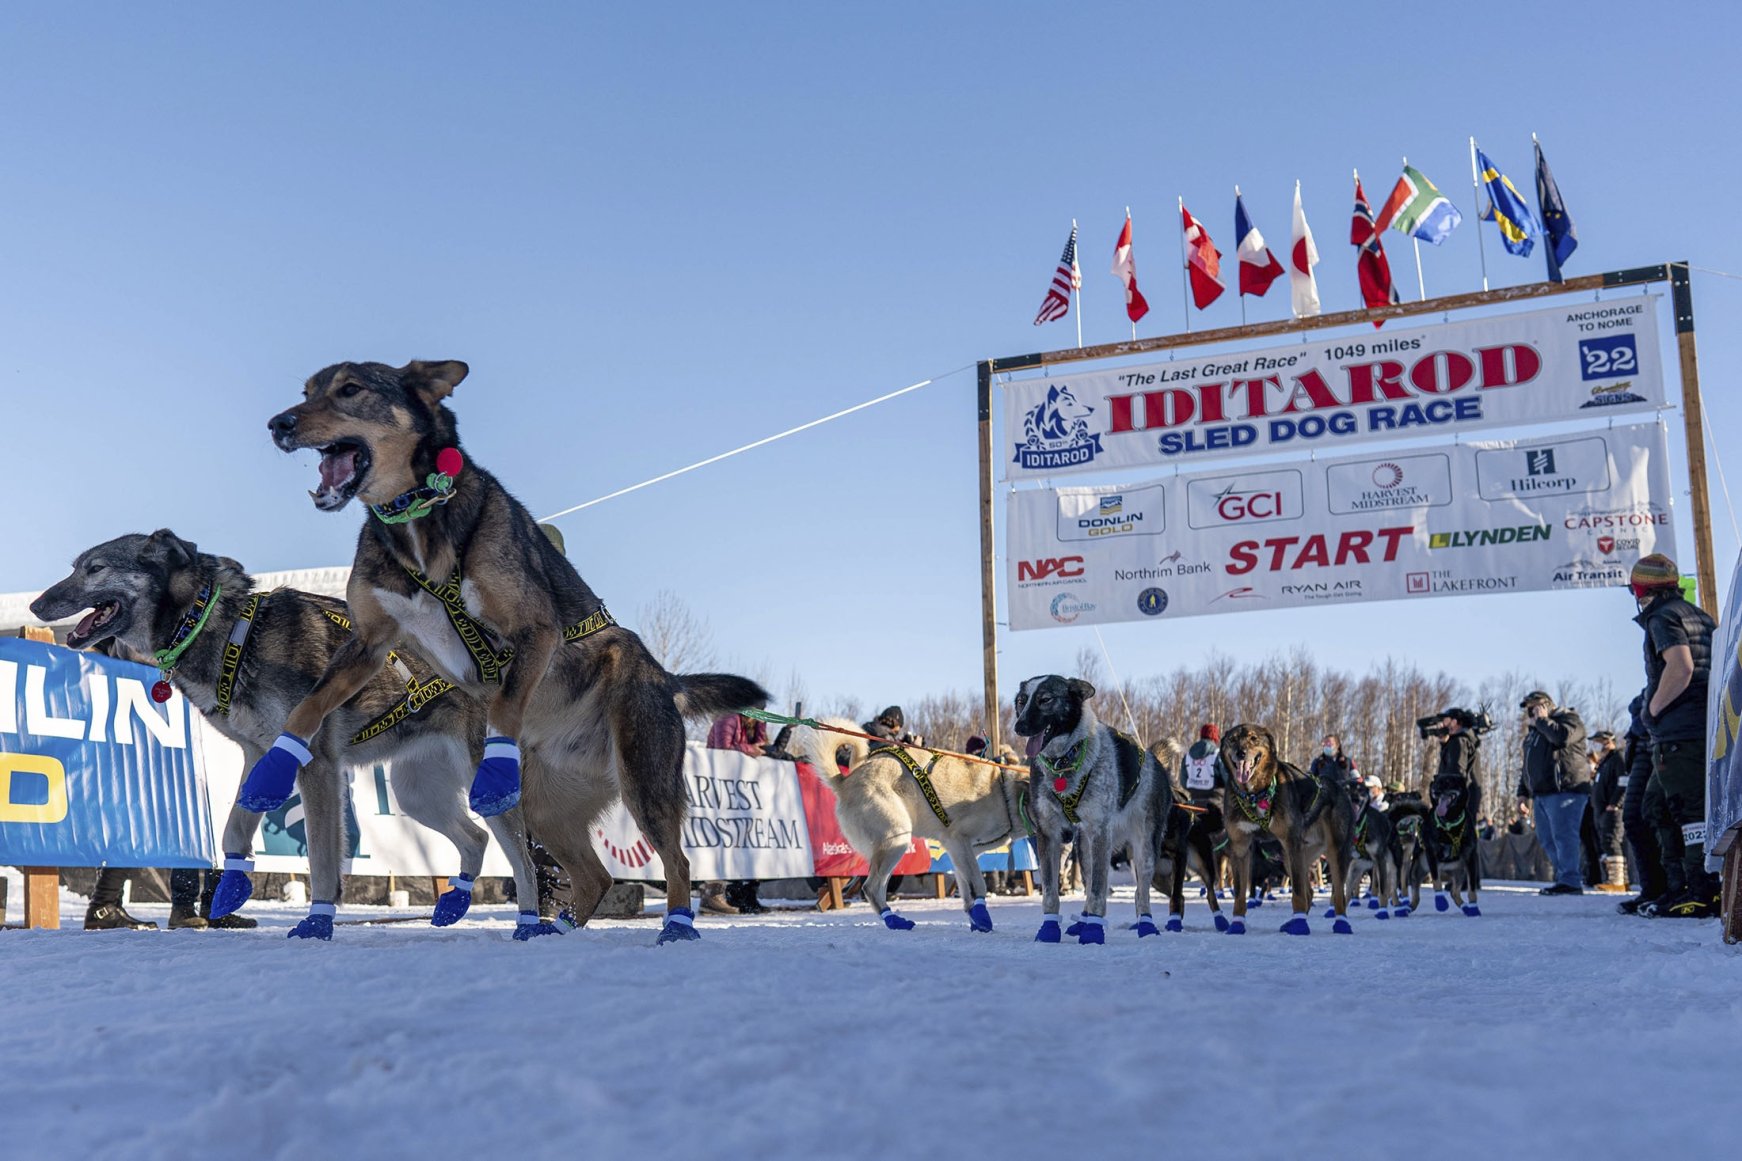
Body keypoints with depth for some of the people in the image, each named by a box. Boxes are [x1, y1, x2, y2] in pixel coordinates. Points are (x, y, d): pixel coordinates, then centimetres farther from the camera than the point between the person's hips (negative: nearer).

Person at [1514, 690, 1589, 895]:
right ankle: (1565, 876, 13)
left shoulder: (1569, 719, 2)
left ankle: (1570, 880, -15)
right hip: (1541, 793, 9)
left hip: (1565, 790, -9)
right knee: (1548, 840, 7)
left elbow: (1562, 736, -22)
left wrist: (1542, 720, -7)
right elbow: (1527, 765, 30)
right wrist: (1523, 792, 23)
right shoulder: (1534, 730, 27)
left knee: (1563, 836, -14)